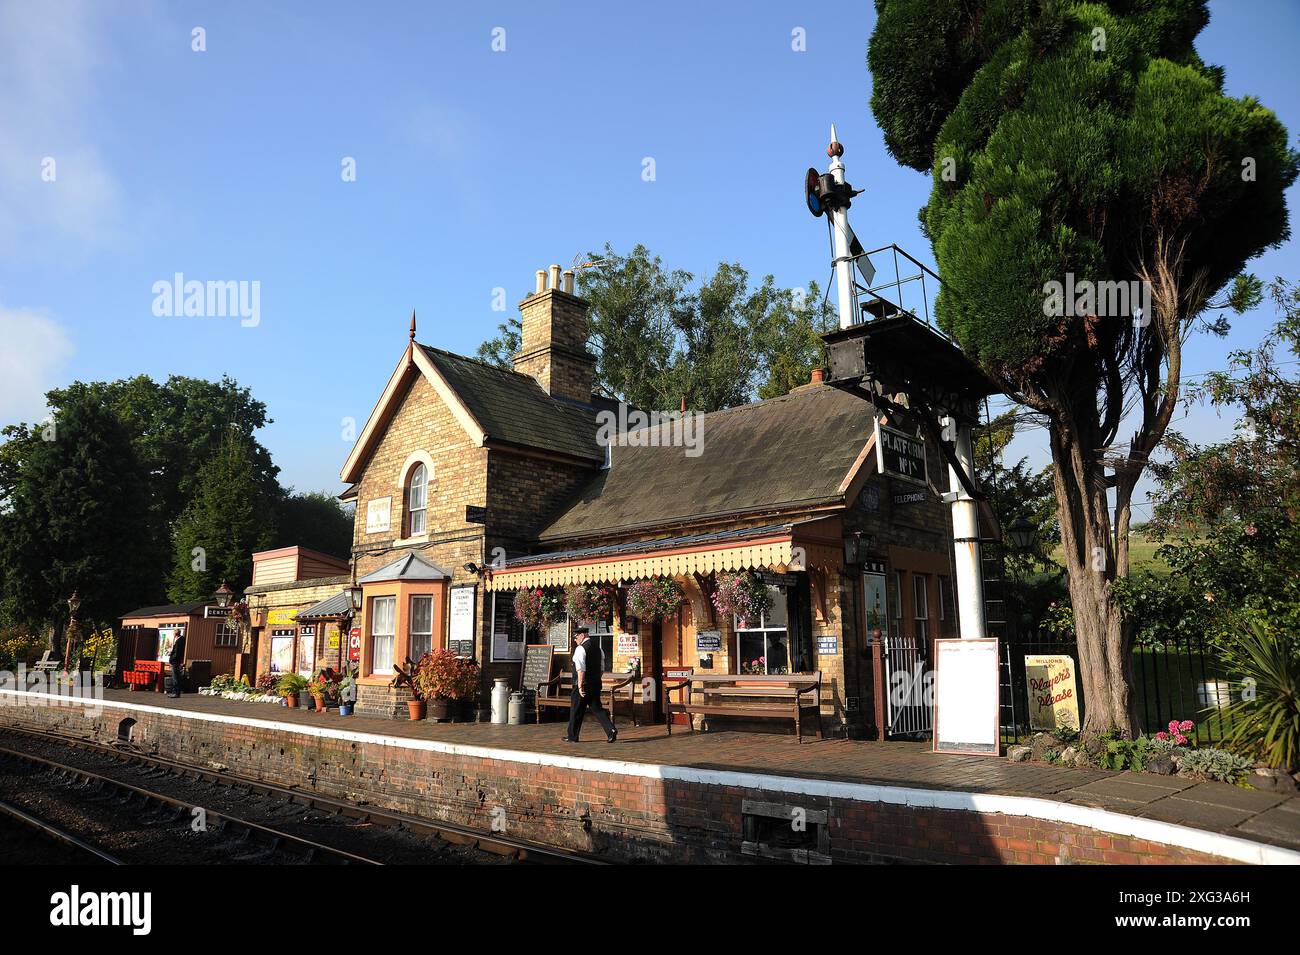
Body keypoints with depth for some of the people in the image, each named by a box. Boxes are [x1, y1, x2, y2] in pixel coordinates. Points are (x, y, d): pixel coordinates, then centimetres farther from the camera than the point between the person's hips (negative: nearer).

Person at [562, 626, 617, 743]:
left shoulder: (580, 648, -13)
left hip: (583, 685, -7)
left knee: (576, 710, 7)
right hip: (596, 684, 7)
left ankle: (572, 736, 18)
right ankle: (611, 730, -8)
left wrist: (580, 686, -22)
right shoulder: (597, 647, 12)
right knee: (597, 708, 9)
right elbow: (602, 669, 18)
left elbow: (581, 669, -21)